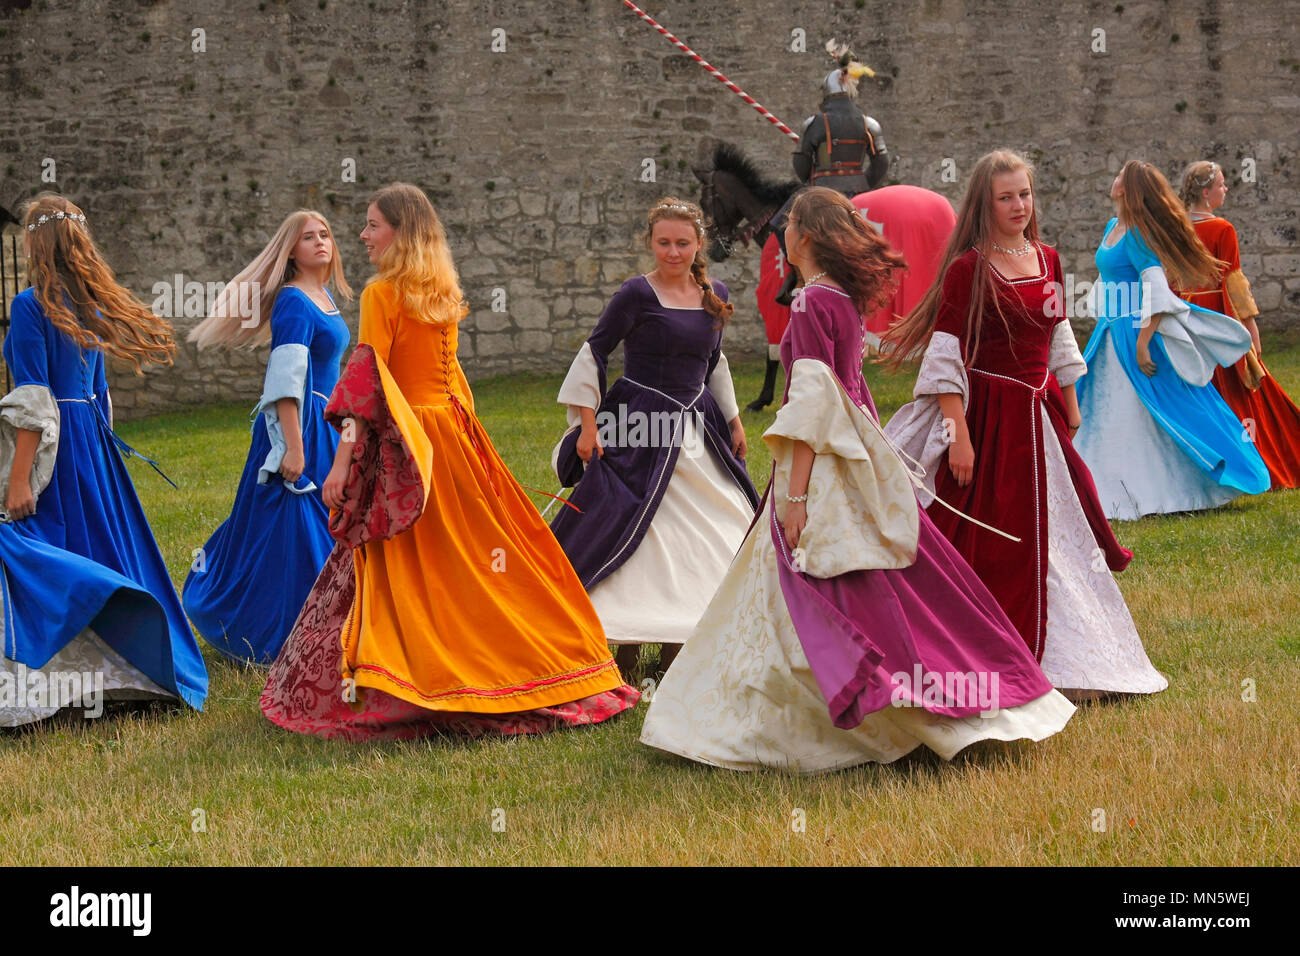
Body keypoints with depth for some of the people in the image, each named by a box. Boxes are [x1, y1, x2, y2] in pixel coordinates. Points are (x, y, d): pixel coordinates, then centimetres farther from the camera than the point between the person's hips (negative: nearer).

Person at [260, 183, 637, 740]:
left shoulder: (381, 293, -9)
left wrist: (343, 461, -17)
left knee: (404, 573, -6)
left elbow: (366, 381, -16)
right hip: (449, 436, 7)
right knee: (469, 559, 11)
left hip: (400, 443, -7)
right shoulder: (444, 294, 11)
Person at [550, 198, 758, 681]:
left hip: (697, 426, 7)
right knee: (633, 529, -9)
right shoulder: (637, 294, -10)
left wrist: (734, 421, 22)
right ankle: (626, 641, -5)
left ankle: (678, 639, 20)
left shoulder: (715, 296, 8)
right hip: (641, 429, -7)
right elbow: (594, 353, -8)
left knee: (713, 529, 9)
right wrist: (587, 423, -12)